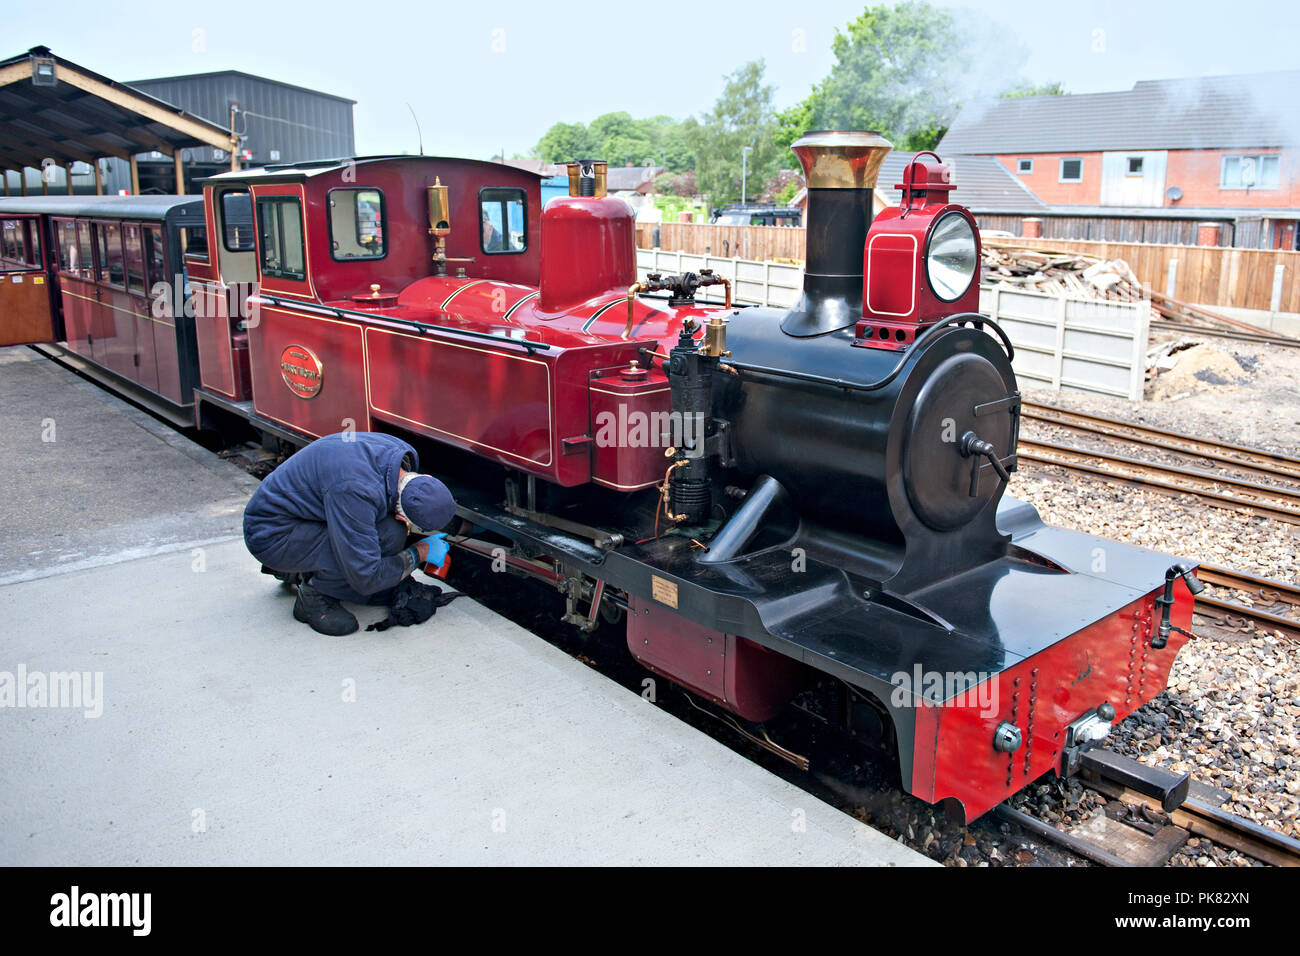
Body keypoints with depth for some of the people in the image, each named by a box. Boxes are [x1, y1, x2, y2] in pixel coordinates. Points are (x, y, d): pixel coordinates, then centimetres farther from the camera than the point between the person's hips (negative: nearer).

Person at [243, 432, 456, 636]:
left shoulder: (403, 452, -13)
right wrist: (420, 552, -20)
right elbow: (366, 578, -32)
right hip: (270, 534, -9)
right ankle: (315, 595, -8)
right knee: (388, 536, -27)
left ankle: (297, 571, 15)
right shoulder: (355, 490, -37)